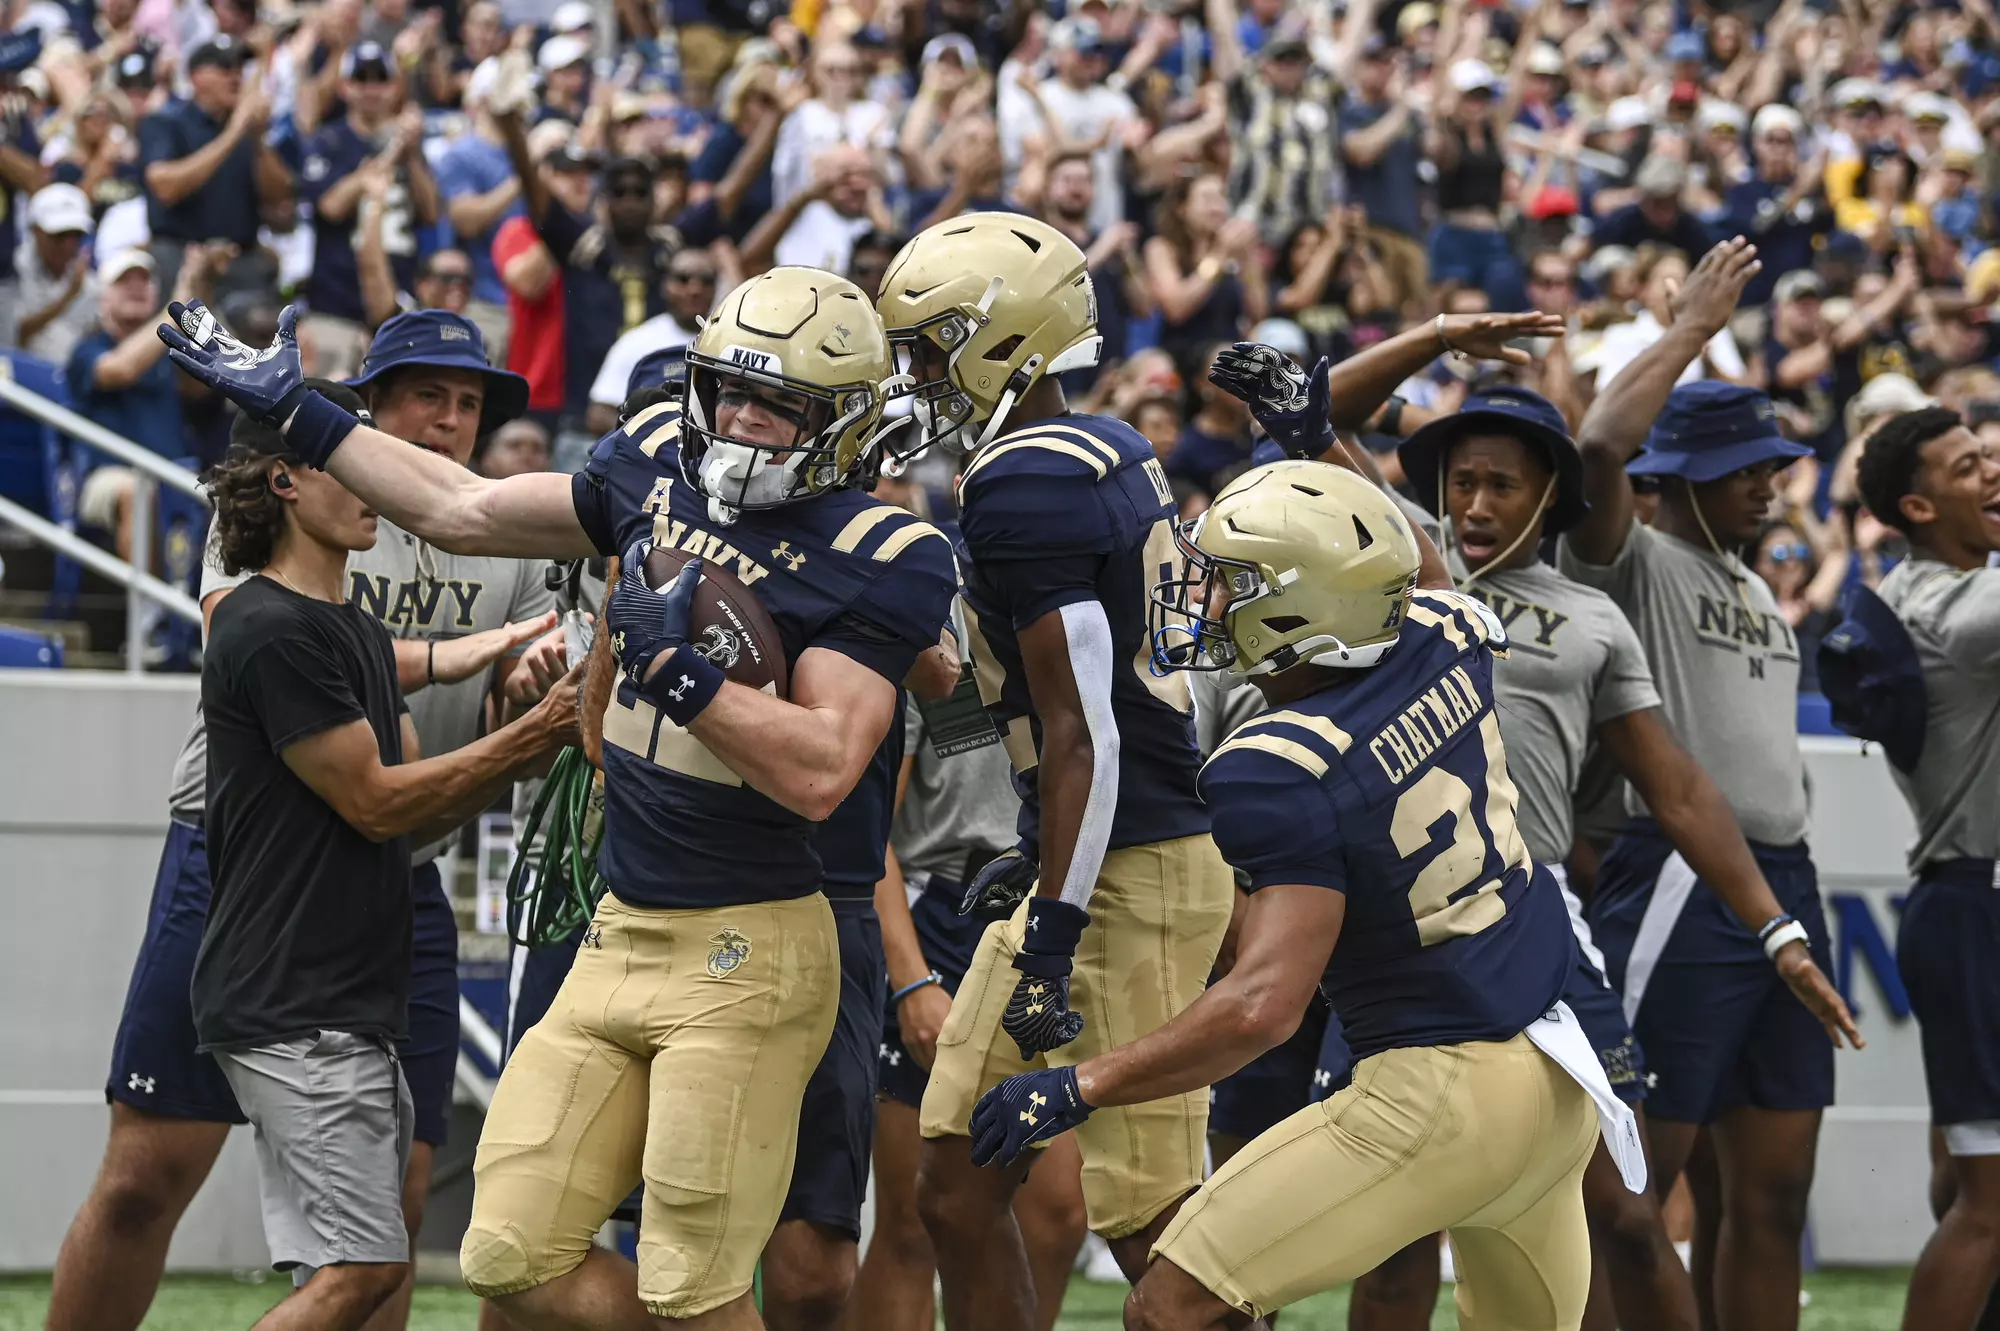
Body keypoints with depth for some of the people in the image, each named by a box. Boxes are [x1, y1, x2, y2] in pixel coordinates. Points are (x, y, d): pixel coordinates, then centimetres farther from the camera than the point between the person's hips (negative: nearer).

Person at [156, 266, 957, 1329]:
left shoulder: (875, 560, -12)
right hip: (620, 934, 7)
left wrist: (676, 667, -23)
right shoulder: (659, 466, 8)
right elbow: (467, 513, 21)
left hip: (745, 953, -7)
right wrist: (293, 415, 23)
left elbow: (819, 774, -20)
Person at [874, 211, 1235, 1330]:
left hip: (1126, 866, -10)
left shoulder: (1024, 490, -17)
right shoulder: (1115, 454, 12)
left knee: (1152, 1217, -6)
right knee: (958, 1187, 11)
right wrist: (1040, 863, 26)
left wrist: (1054, 940, -21)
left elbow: (1081, 734, -21)